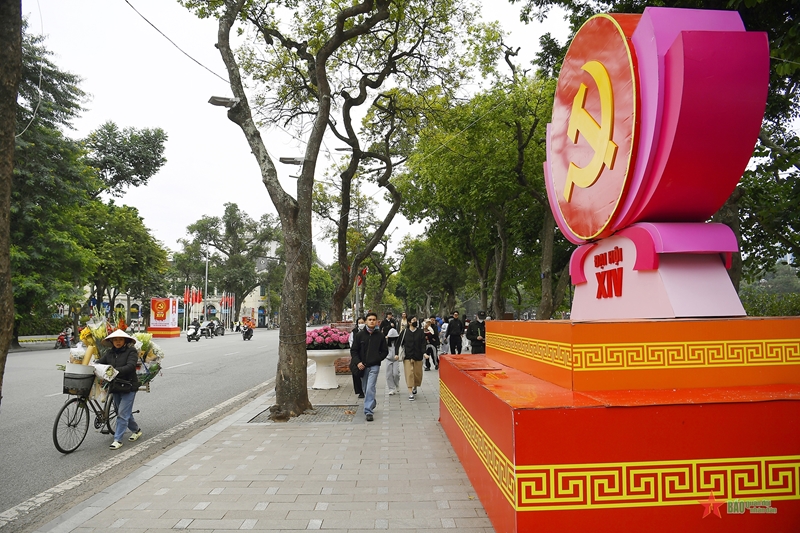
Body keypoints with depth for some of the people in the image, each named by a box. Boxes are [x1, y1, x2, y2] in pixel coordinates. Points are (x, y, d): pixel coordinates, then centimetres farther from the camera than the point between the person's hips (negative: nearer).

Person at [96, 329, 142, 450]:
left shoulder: (131, 351, -11)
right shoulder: (109, 353, 8)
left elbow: (130, 366, -23)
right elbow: (100, 362, 0)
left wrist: (115, 370, -34)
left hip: (129, 386, -6)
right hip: (115, 386, 6)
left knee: (122, 413, -7)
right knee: (126, 412, 17)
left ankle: (117, 440, -1)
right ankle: (136, 430, 35)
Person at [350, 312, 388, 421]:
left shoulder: (380, 336, 0)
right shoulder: (359, 335, 2)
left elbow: (385, 351, 6)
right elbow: (353, 350, 4)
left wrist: (376, 359, -9)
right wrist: (358, 362, -11)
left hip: (374, 366, -3)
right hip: (362, 366, 3)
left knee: (370, 388, -12)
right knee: (365, 389, 15)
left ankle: (368, 411, -10)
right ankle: (373, 403, 41)